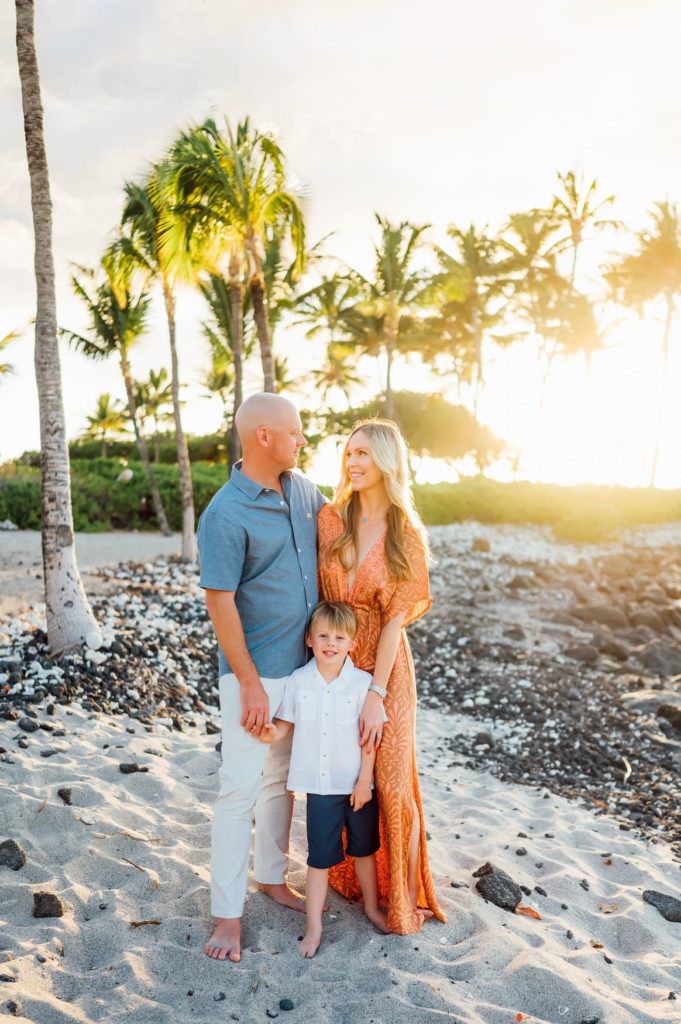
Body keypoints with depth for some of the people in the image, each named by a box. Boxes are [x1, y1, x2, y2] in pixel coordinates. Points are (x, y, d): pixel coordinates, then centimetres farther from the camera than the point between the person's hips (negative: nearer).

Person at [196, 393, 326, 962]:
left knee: (283, 777, 19)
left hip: (303, 663, 7)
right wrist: (251, 684, -18)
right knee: (241, 787, 1)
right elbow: (220, 603, -19)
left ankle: (272, 877, 36)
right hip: (256, 673, -7)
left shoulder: (302, 489, 2)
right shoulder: (225, 516, -20)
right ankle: (227, 913, 14)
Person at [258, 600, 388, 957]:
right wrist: (273, 733, -20)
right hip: (319, 785, 0)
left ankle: (372, 906, 42)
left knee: (364, 849, 19)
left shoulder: (362, 683, -11)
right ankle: (314, 926, 21)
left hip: (357, 784, 0)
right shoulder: (298, 680, -7)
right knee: (319, 857, 8)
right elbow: (286, 722, 2)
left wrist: (365, 780, -9)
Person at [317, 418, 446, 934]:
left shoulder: (406, 536, -9)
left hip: (384, 668, -2)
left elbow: (395, 619, -12)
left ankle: (403, 895, 24)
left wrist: (377, 693, -15)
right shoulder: (330, 519, -3)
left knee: (391, 784, 4)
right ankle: (346, 875, 38)